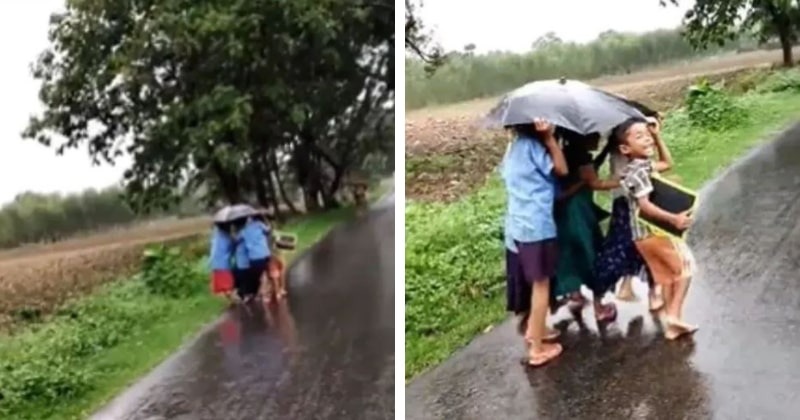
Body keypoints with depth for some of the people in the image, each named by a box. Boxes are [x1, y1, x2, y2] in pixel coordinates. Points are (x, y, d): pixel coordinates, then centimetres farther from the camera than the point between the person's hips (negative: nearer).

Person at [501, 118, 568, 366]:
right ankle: (538, 348, 3)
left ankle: (533, 329, 36)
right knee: (541, 284, -2)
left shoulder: (516, 145, 13)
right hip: (537, 225, -9)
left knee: (530, 281, 22)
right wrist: (550, 138, -14)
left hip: (518, 224, 9)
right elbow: (561, 169, -12)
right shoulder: (532, 145, -13)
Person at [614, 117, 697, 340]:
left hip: (644, 234, 9)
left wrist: (658, 138, 17)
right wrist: (673, 218, -33)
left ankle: (671, 325, 20)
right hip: (652, 231, -9)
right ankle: (674, 314, -3)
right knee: (685, 265, 0)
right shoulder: (638, 172, -19)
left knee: (667, 276, 15)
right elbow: (644, 206, -26)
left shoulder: (643, 166, 10)